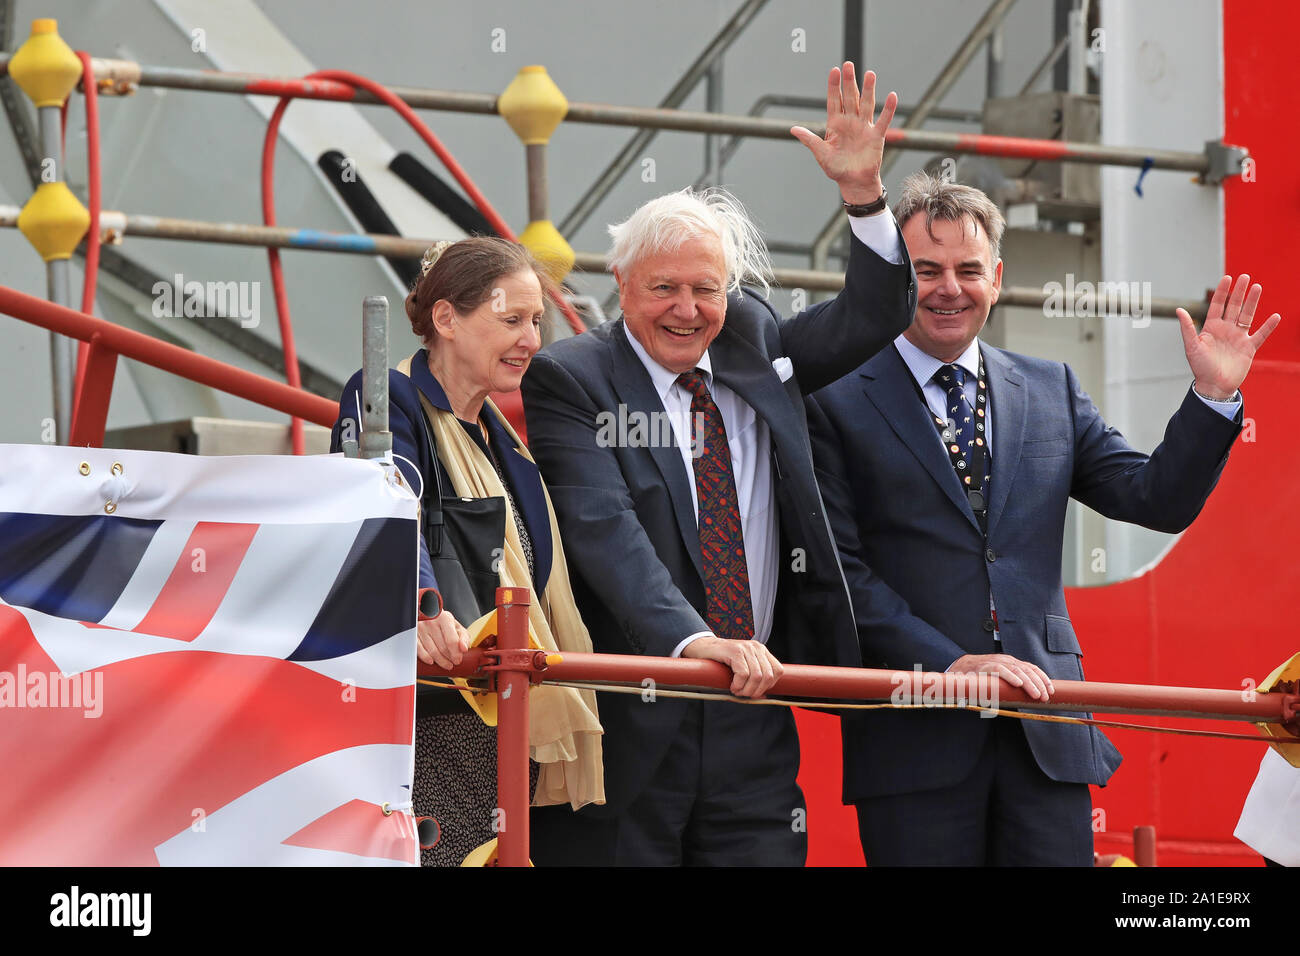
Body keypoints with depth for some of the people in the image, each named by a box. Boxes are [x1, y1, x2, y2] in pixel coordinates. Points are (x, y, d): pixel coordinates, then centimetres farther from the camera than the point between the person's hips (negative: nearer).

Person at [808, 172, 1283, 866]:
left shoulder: (1051, 391, 15)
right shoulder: (836, 402, 1)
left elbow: (1157, 501, 11)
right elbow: (837, 570, -6)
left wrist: (1213, 394, -3)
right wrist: (948, 664, -15)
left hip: (1046, 732, 3)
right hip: (914, 738, -3)